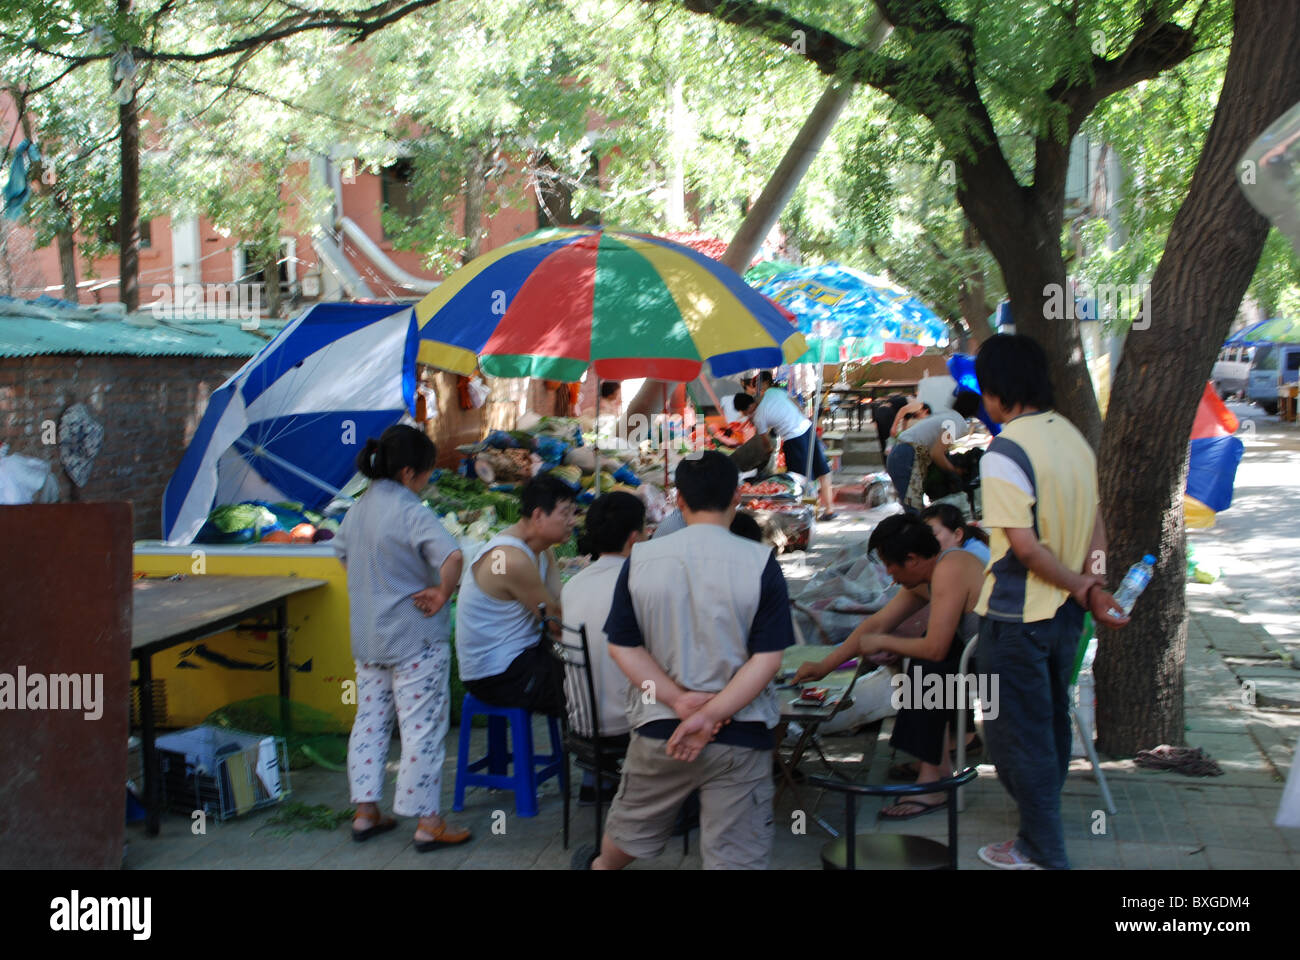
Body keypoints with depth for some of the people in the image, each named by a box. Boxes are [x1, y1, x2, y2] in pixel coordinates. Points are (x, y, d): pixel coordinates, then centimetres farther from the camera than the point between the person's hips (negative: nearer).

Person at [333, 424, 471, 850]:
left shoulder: (358, 509, 6)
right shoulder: (411, 513, -20)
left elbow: (341, 551, 24)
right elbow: (451, 557, -35)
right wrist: (442, 594, -20)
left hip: (367, 638, 8)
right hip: (415, 639, -8)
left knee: (370, 720, 16)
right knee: (422, 726, 0)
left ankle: (366, 812, 23)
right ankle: (427, 822, 6)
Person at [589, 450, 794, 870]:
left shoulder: (641, 559, -4)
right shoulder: (760, 563, -10)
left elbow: (623, 646, -4)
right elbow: (768, 657, -14)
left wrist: (678, 699, -11)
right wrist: (711, 715, -16)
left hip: (658, 727, 3)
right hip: (739, 735, -2)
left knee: (630, 824, 26)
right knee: (734, 853, 7)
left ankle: (602, 866, 53)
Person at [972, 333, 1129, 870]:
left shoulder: (1004, 453, -21)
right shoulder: (1073, 436, 5)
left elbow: (1025, 546, -24)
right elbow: (1095, 522, 7)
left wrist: (1083, 590, -12)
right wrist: (1092, 584, -1)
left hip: (1016, 618, -8)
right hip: (1064, 613, 8)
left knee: (1017, 733, 5)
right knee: (1052, 721, 21)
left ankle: (1043, 852, 14)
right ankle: (1043, 831, 37)